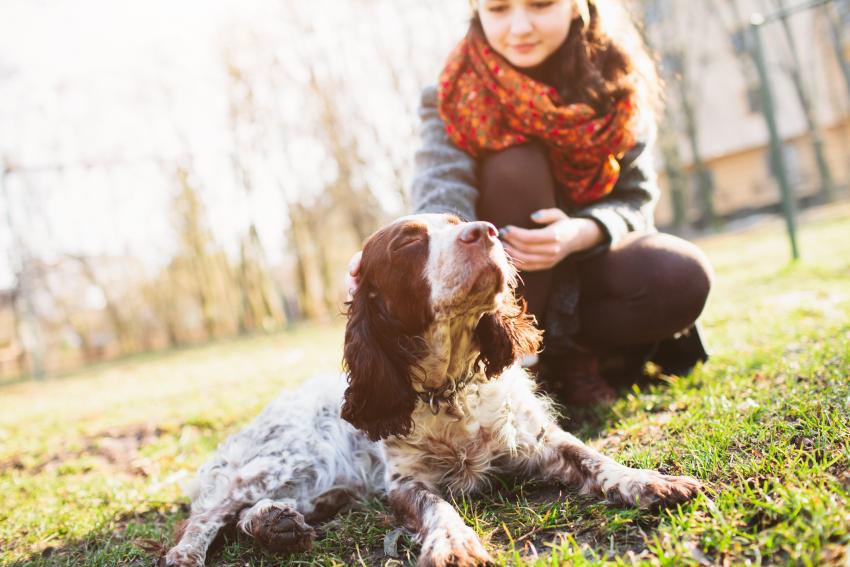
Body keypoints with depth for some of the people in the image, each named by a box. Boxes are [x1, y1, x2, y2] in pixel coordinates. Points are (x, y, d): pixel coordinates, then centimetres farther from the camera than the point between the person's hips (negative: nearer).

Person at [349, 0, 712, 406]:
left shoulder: (614, 78, -9)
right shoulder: (454, 95, -16)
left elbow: (635, 198, -9)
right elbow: (444, 199, -32)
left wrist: (581, 233, -32)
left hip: (584, 252, 3)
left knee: (682, 279, -27)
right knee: (515, 165, -31)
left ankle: (562, 357, -4)